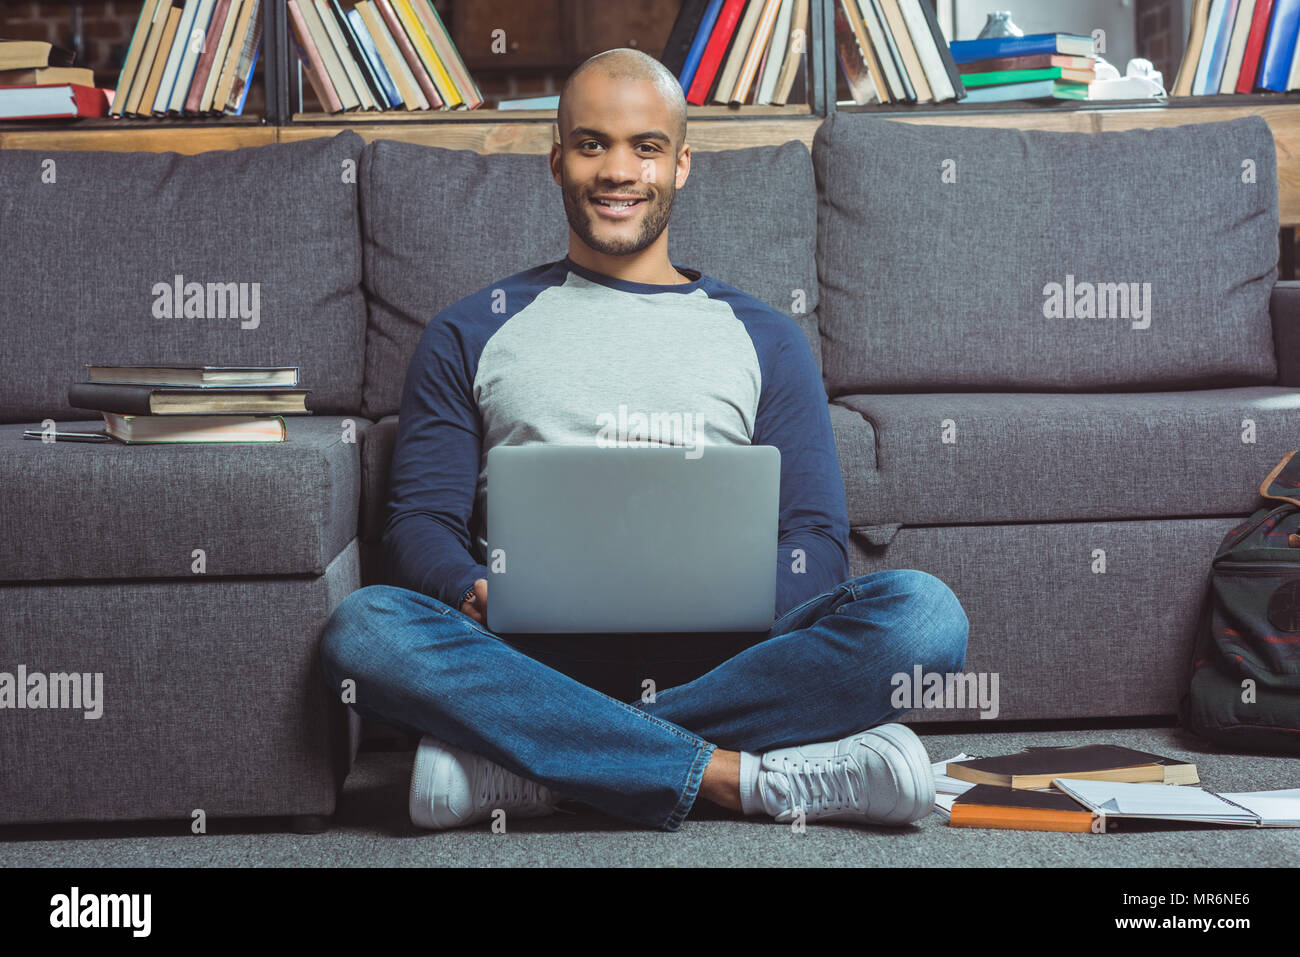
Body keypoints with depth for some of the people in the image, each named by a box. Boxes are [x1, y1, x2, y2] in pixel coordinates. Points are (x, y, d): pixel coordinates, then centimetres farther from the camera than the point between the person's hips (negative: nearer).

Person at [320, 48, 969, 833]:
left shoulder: (763, 337, 18)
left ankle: (525, 761, -28)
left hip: (717, 652, 1)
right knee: (364, 629, -31)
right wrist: (477, 593, -16)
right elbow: (421, 521, 8)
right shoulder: (471, 334, 17)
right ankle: (734, 776, -30)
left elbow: (817, 543, 10)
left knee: (924, 612, -27)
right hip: (535, 652, -1)